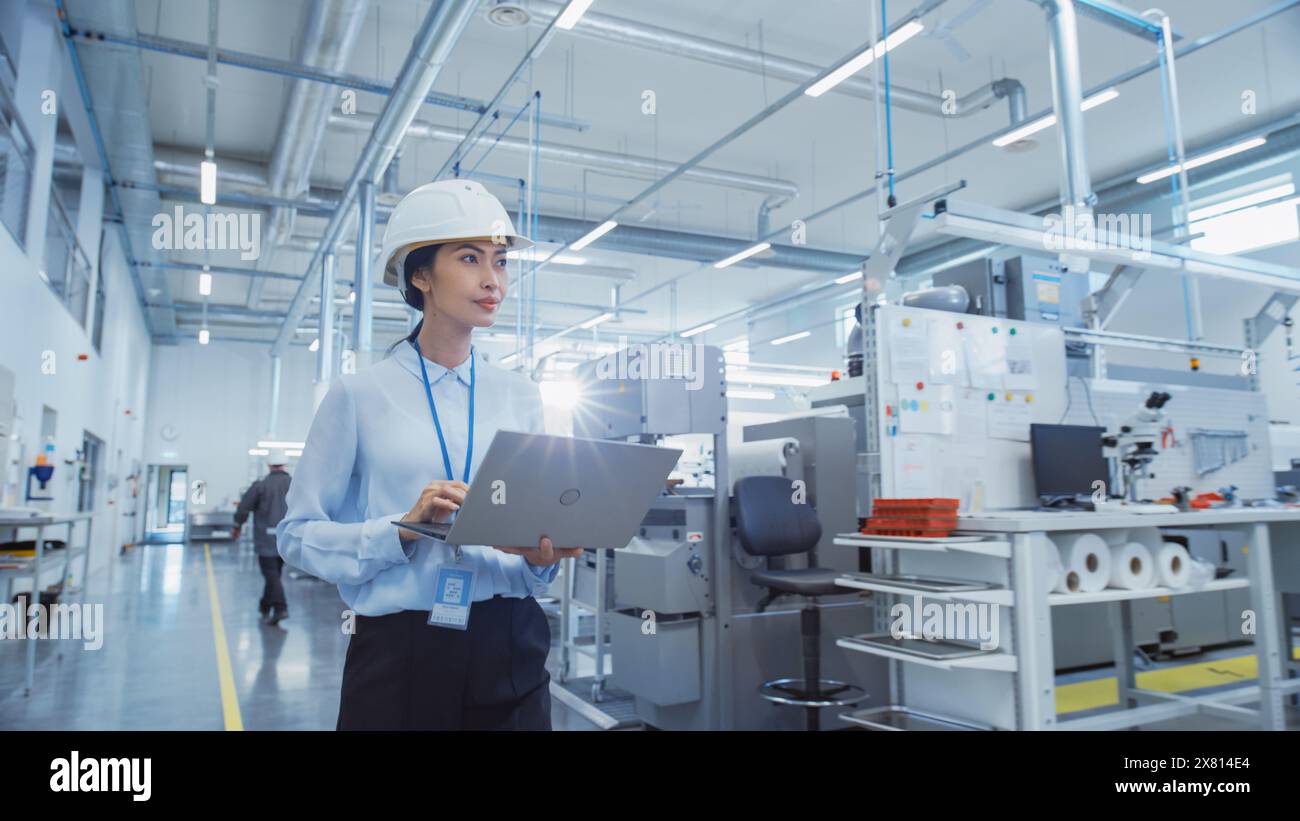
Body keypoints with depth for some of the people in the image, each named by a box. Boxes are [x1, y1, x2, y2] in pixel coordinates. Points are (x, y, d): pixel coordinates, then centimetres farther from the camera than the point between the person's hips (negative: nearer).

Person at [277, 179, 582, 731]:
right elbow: (298, 534, -3)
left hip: (509, 649, 3)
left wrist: (542, 558, -13)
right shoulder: (360, 395, -3)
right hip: (397, 650, -2)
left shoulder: (521, 397, 5)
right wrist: (404, 529, -18)